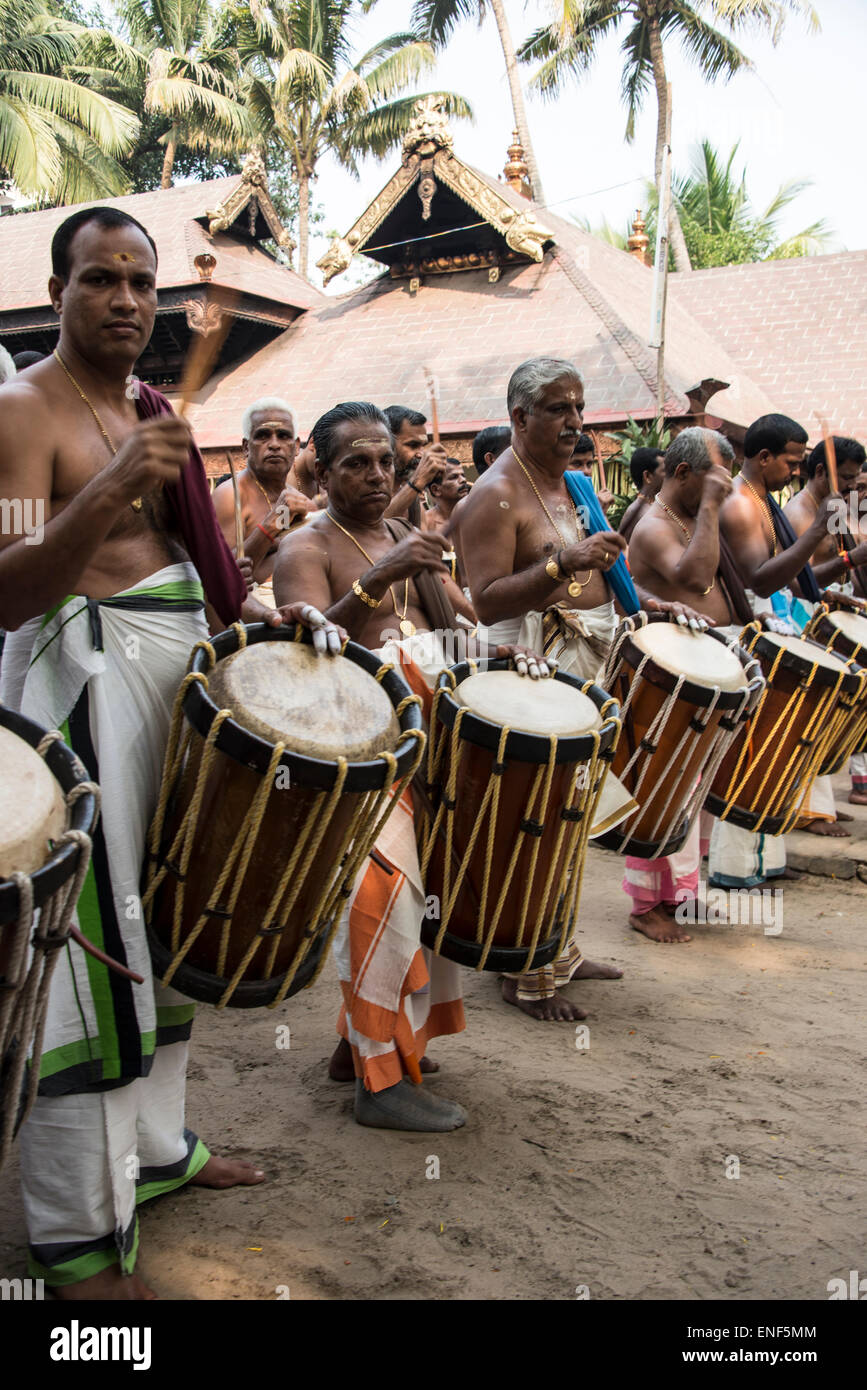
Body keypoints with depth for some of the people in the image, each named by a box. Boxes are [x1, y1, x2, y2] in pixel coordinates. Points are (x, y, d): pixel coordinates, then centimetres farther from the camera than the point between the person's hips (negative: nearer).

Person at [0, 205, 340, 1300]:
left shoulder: (149, 409, 16)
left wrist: (247, 613, 11)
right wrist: (113, 488, -33)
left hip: (176, 675, 9)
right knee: (93, 944, -6)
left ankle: (152, 1147, 32)